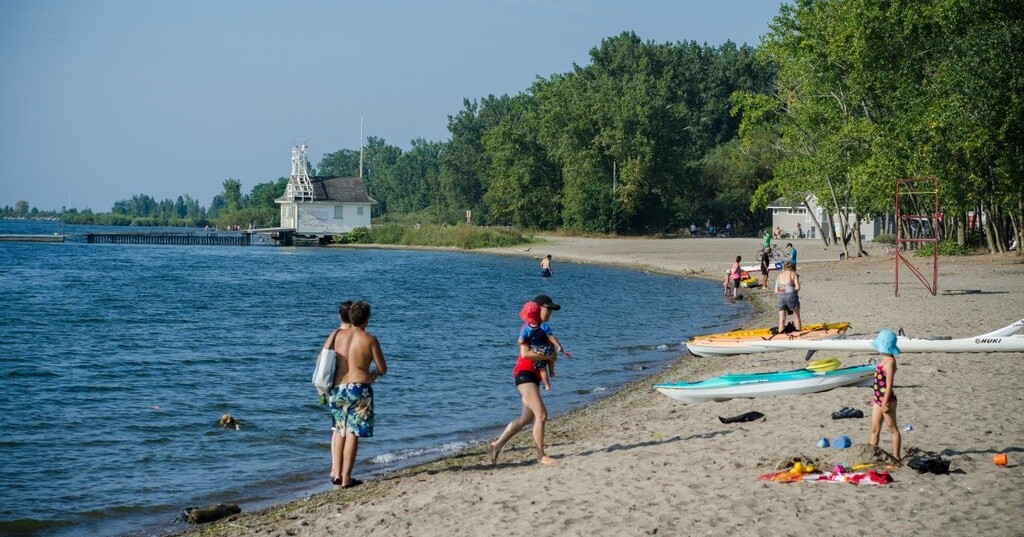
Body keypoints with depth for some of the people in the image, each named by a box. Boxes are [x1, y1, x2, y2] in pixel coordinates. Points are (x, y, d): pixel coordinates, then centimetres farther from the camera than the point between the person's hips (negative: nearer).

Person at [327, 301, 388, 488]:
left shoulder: (337, 335, 5)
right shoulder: (369, 340, -5)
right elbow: (383, 369, 0)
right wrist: (372, 374, 23)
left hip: (336, 388, 4)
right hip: (359, 389, -4)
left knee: (339, 430, 20)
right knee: (352, 433, 0)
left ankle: (336, 471, 11)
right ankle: (346, 479, 3)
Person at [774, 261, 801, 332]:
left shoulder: (779, 275, 17)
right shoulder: (793, 273, 8)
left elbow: (776, 291, 9)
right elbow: (797, 287, -3)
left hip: (781, 296, 3)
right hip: (791, 295, -3)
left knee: (781, 318, 8)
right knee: (796, 316, 11)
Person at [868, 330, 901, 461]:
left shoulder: (890, 362, -18)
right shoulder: (884, 359, 9)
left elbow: (889, 385, -20)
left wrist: (885, 403, -21)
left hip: (886, 400, -9)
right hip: (878, 399, 9)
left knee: (892, 429, 2)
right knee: (874, 429, 11)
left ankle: (896, 457, 9)